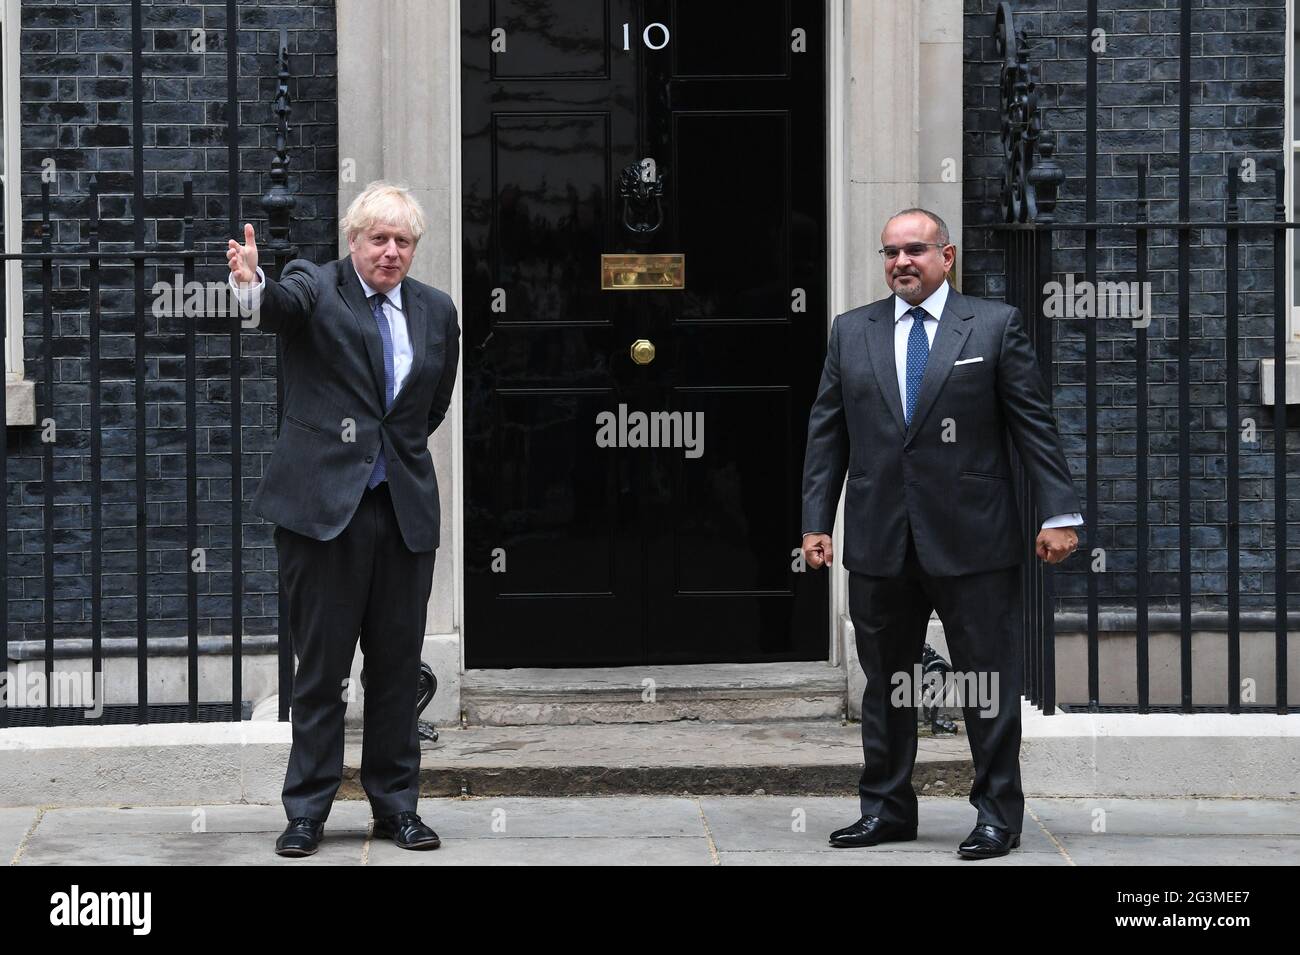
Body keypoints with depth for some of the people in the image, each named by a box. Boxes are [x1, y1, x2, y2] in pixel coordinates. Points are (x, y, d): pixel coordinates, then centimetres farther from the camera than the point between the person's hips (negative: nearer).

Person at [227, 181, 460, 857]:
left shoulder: (435, 311, 11)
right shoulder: (316, 288, -2)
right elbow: (283, 303, -27)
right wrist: (252, 286, -47)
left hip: (405, 508, 4)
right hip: (324, 503, -4)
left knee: (398, 667, 9)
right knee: (321, 666, 2)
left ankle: (396, 806, 19)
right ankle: (307, 812, 10)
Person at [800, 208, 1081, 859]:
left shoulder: (995, 325, 2)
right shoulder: (851, 332, 10)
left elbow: (1034, 424, 0)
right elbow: (827, 434, 11)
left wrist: (1058, 513, -6)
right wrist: (816, 522, 4)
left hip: (972, 540, -3)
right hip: (879, 540, 3)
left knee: (989, 683, 1)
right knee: (884, 681, 10)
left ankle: (997, 815, 11)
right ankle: (887, 808, 21)